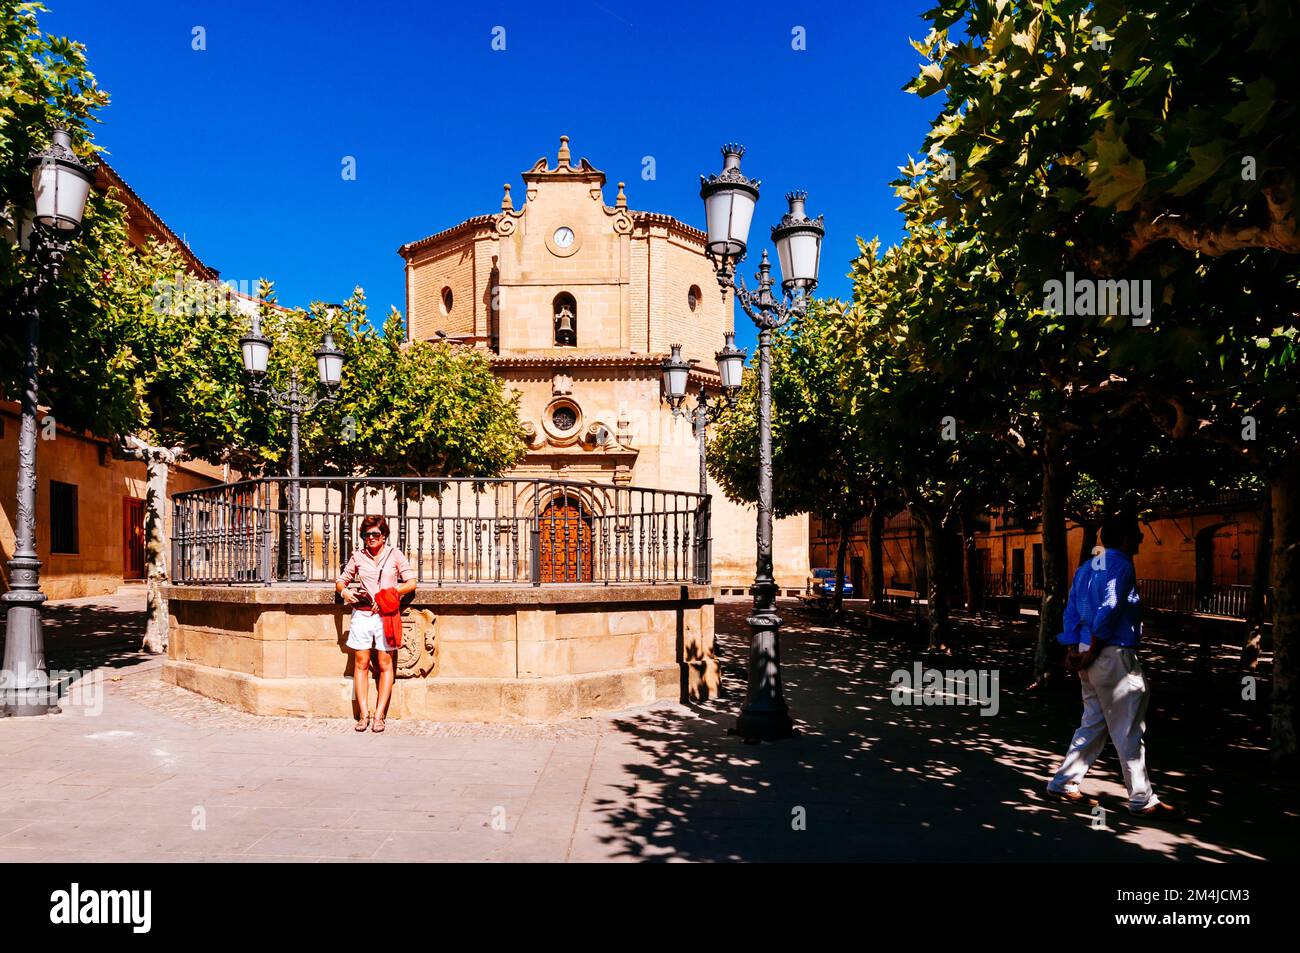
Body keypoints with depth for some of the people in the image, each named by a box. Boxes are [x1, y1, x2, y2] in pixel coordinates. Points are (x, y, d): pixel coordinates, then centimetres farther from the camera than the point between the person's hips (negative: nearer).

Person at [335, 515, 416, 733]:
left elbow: (411, 583, 1)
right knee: (361, 663, 0)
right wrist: (344, 591, -3)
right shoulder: (357, 556, 10)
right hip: (361, 614, 2)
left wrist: (392, 591, -13)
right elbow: (340, 580, 19)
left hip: (385, 615, -2)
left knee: (385, 665, -1)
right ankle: (364, 714, 6)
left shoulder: (394, 555, 5)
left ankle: (379, 715, 4)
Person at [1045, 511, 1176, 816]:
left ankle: (1063, 783, 18)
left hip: (1091, 656, 9)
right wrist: (1091, 654, -14)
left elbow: (1071, 612, 13)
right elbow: (1107, 612, -19)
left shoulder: (1086, 568, 15)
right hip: (1114, 655, -9)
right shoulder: (1121, 565, -12)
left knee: (1093, 723, 15)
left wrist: (1073, 651, 8)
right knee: (1128, 730, 1)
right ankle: (1141, 799, 10)